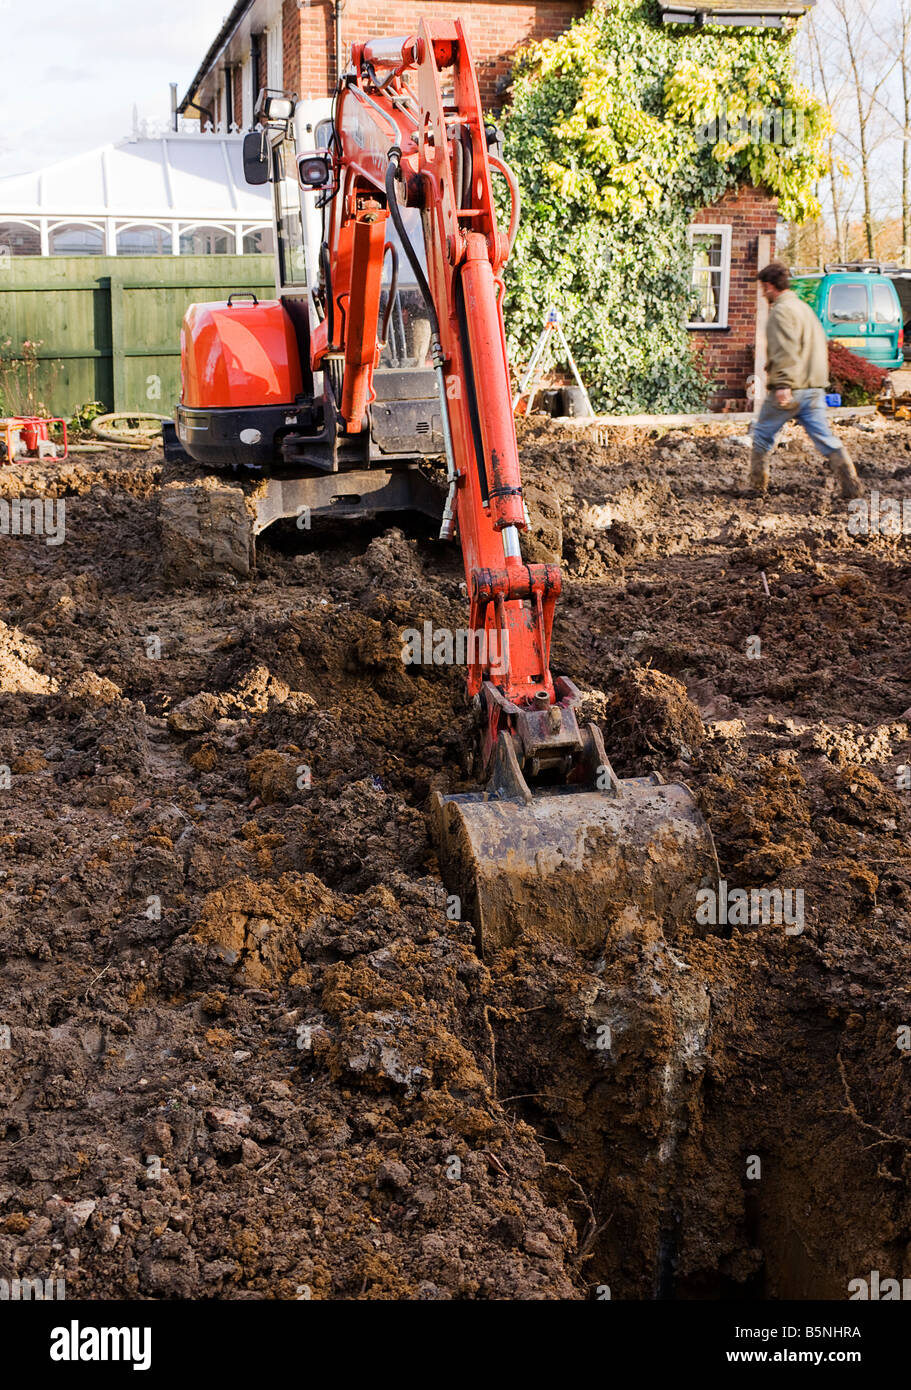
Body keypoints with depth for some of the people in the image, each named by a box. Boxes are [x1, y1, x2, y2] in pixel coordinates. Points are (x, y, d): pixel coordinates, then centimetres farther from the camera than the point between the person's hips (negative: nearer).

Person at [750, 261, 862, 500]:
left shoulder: (781, 311, -10)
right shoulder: (804, 307, 19)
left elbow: (785, 351, -21)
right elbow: (821, 344, 27)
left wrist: (783, 384, -27)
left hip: (789, 390, -8)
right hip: (815, 387, 8)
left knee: (763, 436, 9)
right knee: (825, 436, 3)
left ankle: (757, 486, 15)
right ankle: (852, 486, -7)